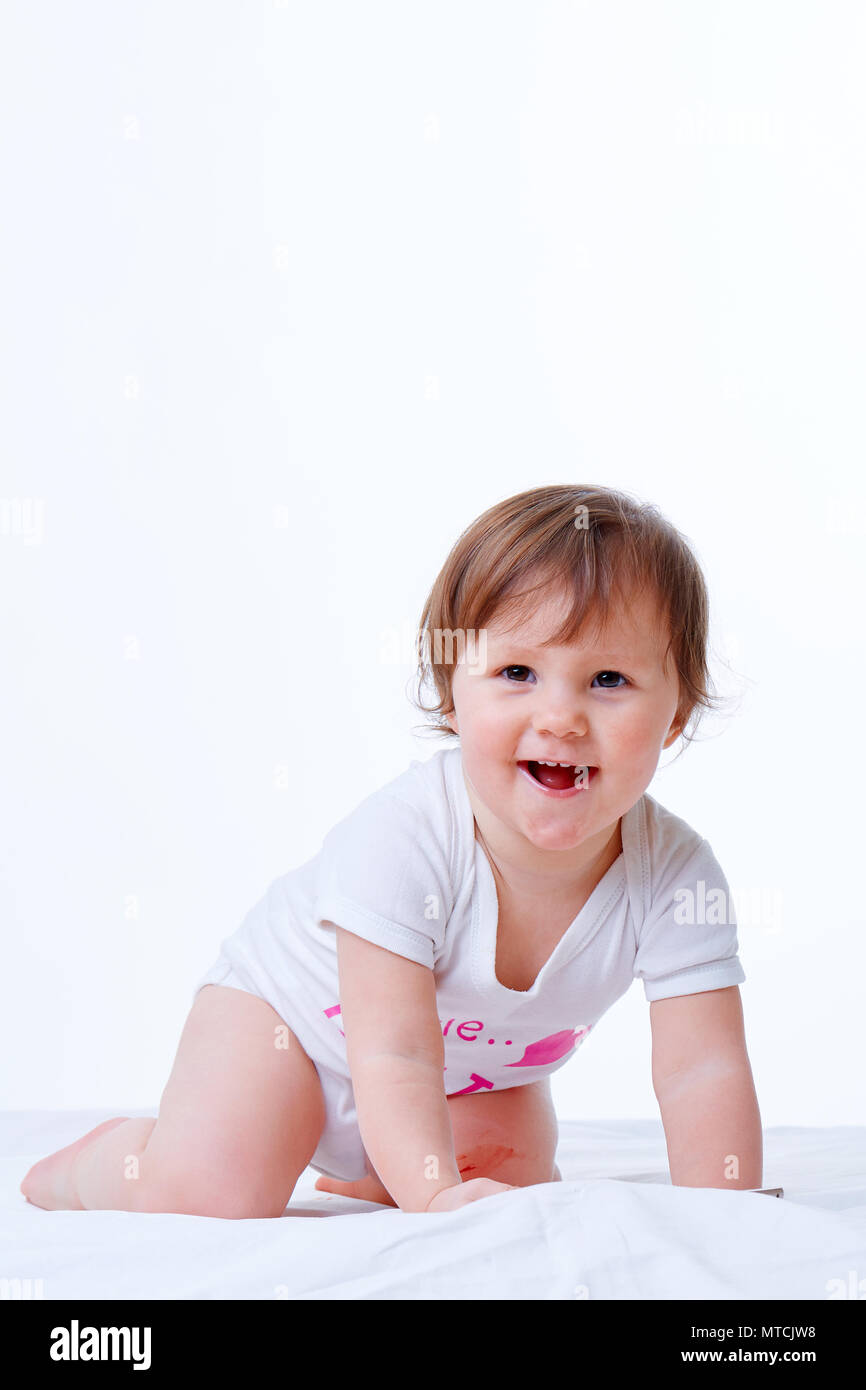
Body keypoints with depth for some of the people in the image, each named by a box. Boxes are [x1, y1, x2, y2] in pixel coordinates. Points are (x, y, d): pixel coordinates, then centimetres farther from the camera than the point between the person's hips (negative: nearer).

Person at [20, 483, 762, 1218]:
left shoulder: (674, 872, -28)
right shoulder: (403, 834, -39)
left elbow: (705, 1074, -27)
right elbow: (393, 1058, -39)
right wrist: (436, 1197, -51)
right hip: (294, 998, -4)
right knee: (200, 1202, -20)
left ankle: (362, 1176, 31)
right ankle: (106, 1158, 16)